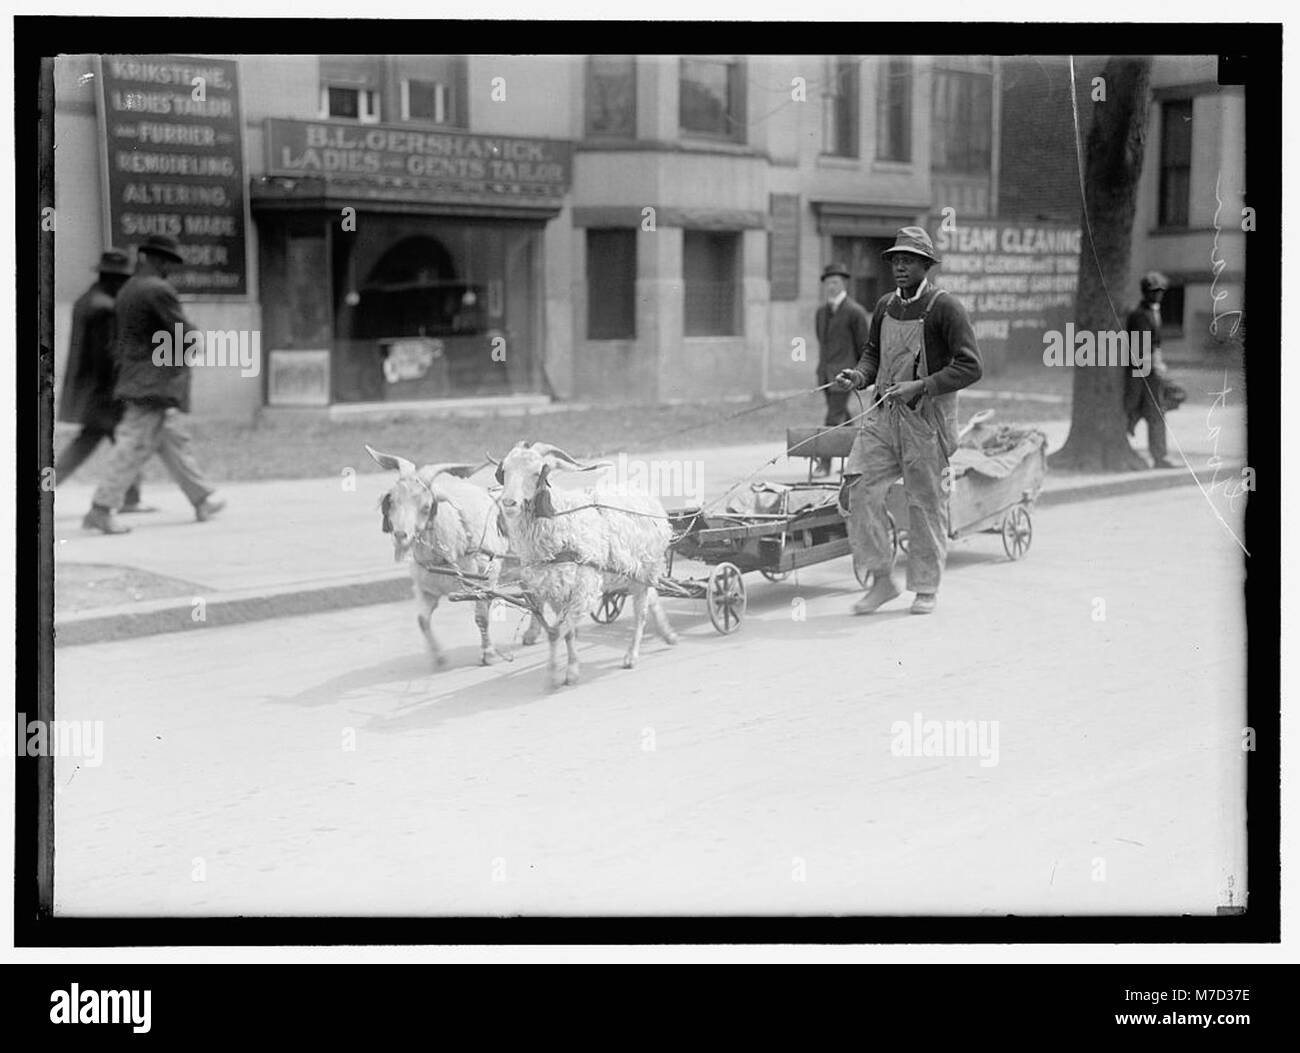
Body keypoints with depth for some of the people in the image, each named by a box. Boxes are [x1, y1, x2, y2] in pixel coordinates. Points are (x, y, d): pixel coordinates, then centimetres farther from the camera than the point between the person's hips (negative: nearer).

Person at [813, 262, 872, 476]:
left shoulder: (855, 311, -7)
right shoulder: (822, 311, 14)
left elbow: (865, 346, -5)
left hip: (844, 370, -7)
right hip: (826, 370, 7)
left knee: (834, 417, -11)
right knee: (841, 416, 13)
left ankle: (825, 462, -13)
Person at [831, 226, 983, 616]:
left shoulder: (944, 307, -9)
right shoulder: (885, 306, 11)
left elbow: (971, 366, -13)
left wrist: (920, 386, -21)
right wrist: (859, 376, 1)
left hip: (927, 416, -5)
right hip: (884, 413, 6)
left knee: (926, 501, 2)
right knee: (858, 489, -7)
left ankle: (926, 589, 16)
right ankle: (882, 579, 4)